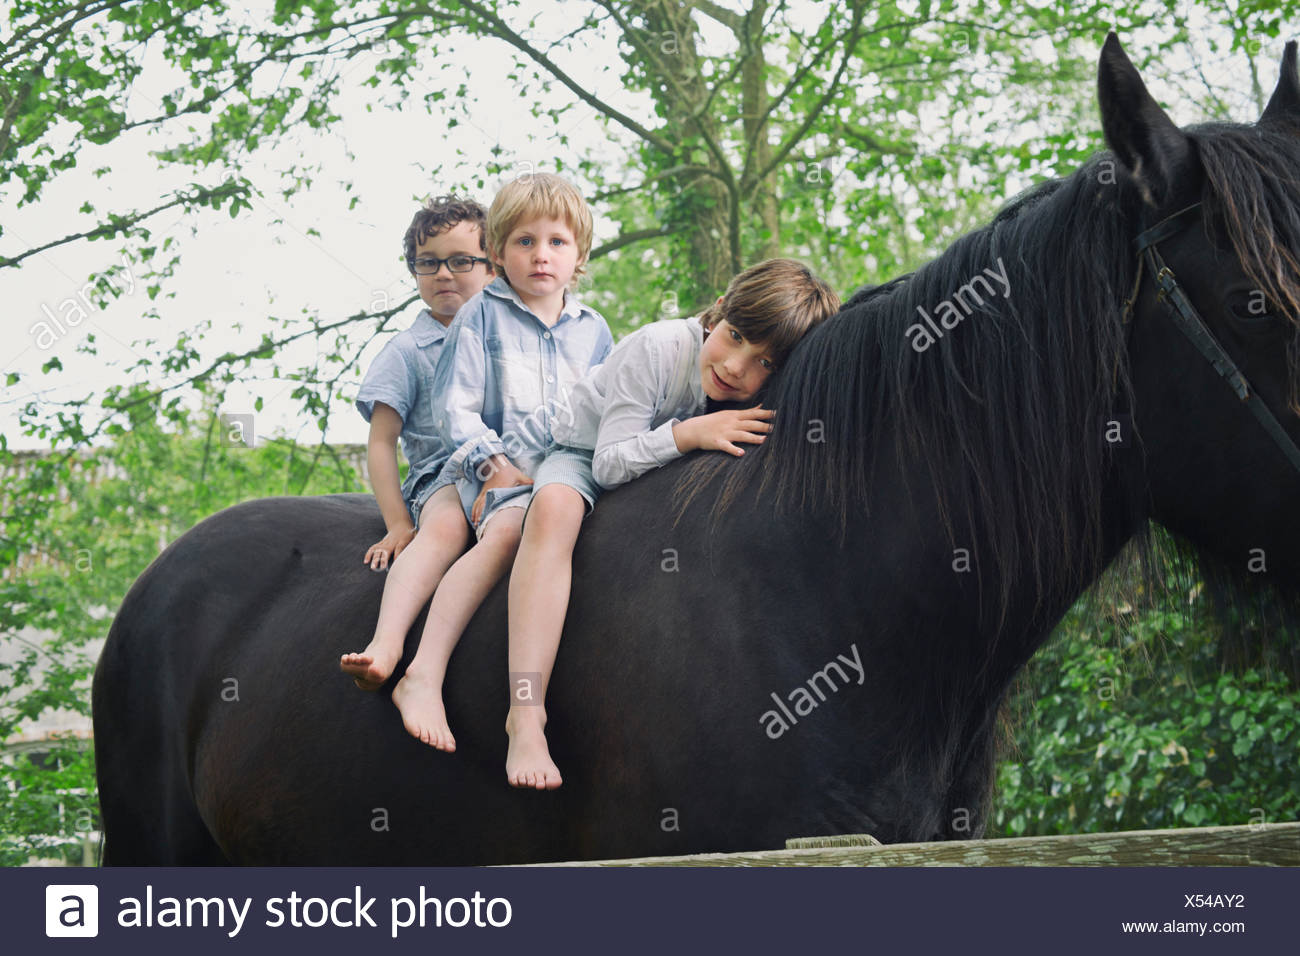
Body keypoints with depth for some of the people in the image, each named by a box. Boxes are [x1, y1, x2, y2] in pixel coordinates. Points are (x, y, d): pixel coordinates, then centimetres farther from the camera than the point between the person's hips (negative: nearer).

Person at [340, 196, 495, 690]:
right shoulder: (408, 351, 10)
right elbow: (381, 442, 6)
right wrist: (398, 525, -5)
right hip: (443, 478, -4)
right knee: (446, 526, -38)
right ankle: (386, 645, -56)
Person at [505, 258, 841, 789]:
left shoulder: (765, 400, -16)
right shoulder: (659, 348, -29)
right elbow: (610, 464, -29)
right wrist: (690, 434, -41)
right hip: (586, 460, -5)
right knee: (555, 507, -37)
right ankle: (525, 714, -46)